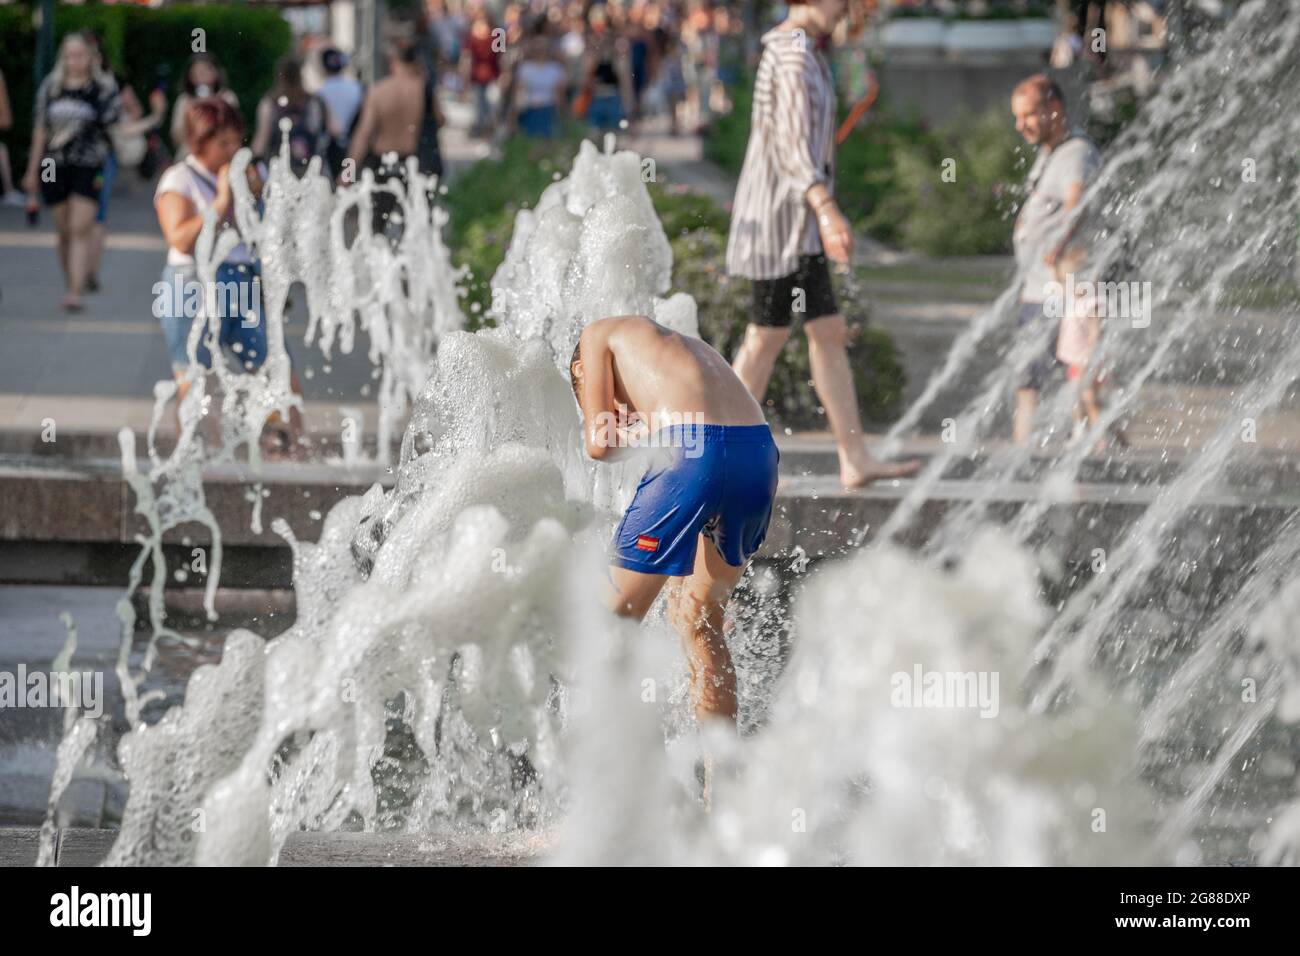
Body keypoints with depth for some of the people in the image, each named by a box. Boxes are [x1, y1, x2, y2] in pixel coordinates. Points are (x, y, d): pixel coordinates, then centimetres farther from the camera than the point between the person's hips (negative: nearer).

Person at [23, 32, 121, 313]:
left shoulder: (103, 88, -1)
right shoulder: (50, 87, 8)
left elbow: (114, 127, 2)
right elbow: (40, 129, 12)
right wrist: (32, 171, 13)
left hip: (89, 167, -3)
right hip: (55, 168, 3)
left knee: (81, 230, -12)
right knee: (64, 232, 9)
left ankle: (76, 293, -18)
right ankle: (69, 286, 21)